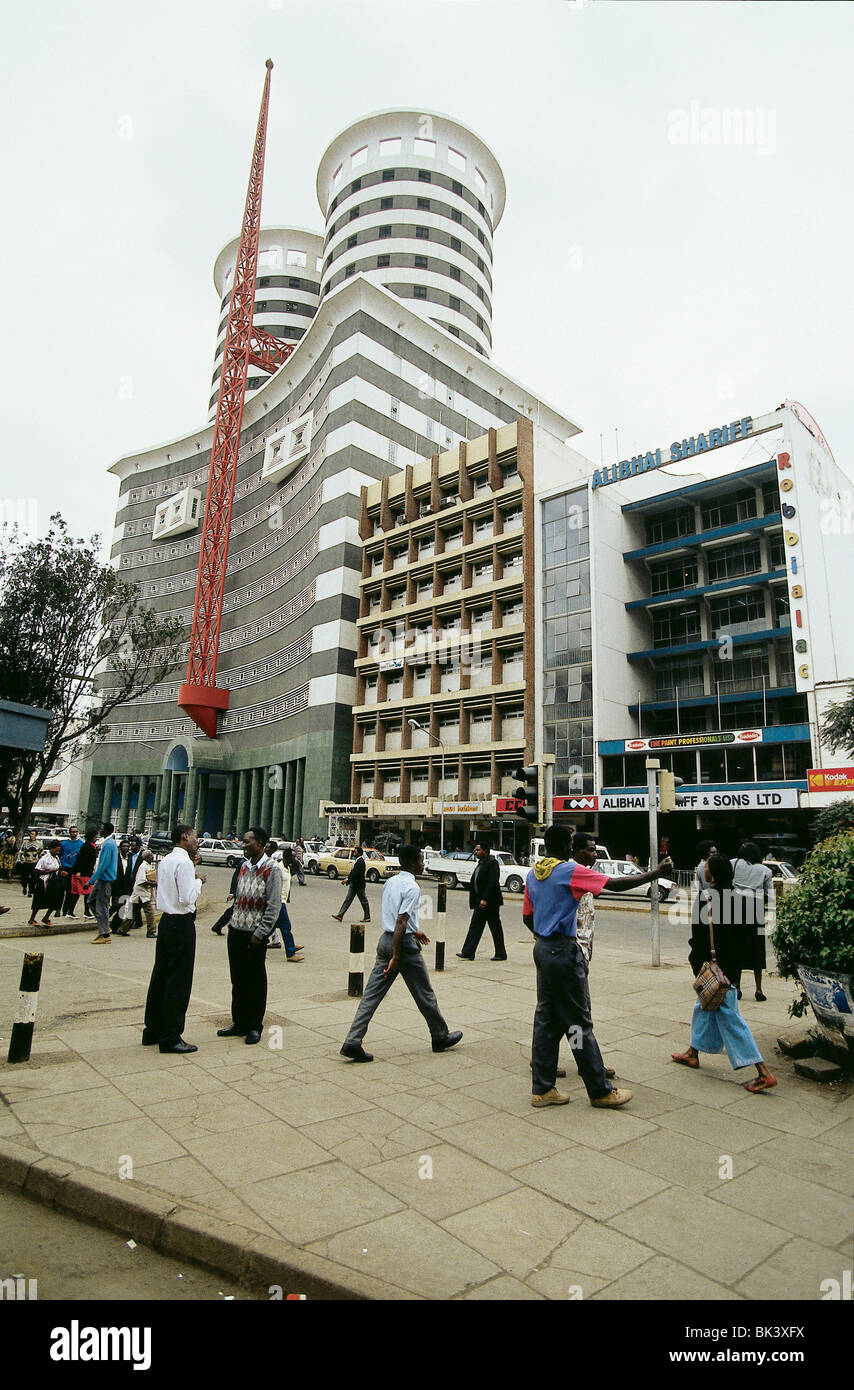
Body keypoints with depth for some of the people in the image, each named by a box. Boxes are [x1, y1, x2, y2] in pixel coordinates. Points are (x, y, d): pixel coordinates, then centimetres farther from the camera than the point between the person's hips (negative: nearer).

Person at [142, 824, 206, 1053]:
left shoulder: (165, 861, 12)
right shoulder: (184, 863, -17)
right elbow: (188, 898, -22)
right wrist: (198, 880, -7)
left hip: (166, 921, 10)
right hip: (182, 924, -10)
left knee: (160, 976, 16)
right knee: (179, 980, -1)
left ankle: (152, 1030, 28)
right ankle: (170, 1038, 6)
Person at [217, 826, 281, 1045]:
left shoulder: (272, 869, -11)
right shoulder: (244, 866, 10)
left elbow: (274, 906, -14)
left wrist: (259, 934, -15)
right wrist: (233, 923, 12)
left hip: (255, 934, -7)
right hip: (236, 931, 7)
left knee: (256, 982, 5)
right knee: (238, 980, 14)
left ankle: (254, 1027, 17)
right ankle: (239, 1023, 27)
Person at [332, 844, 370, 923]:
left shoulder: (360, 862, -20)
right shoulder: (357, 860, 11)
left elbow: (356, 874, -25)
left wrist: (348, 880, -21)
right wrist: (348, 879, 7)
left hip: (359, 885, -10)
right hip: (354, 884, 10)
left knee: (364, 901, 4)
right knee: (348, 900, 7)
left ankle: (367, 917, 14)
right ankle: (340, 915, 7)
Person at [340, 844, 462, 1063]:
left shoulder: (390, 882, 10)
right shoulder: (412, 888, -16)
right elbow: (401, 923, -22)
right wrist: (396, 957, -22)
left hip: (385, 939, 8)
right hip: (404, 943, -7)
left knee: (373, 993, 6)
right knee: (424, 994, 10)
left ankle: (352, 1042, 2)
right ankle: (440, 1037, 27)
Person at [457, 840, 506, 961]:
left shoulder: (492, 863, -15)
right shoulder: (481, 863, 14)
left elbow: (493, 883, -22)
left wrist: (485, 899, -25)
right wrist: (475, 901, 15)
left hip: (490, 902, -9)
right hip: (480, 902, 9)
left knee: (495, 928, 3)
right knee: (475, 926, 7)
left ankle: (501, 954, 14)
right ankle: (468, 953, 8)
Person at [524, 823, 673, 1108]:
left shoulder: (533, 874, 9)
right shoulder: (570, 871, -14)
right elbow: (614, 884, -15)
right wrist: (653, 874, -5)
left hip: (543, 947, 8)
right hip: (564, 950, -8)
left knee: (546, 1018, 12)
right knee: (578, 1021, 2)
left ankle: (542, 1088, 19)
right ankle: (600, 1090, 15)